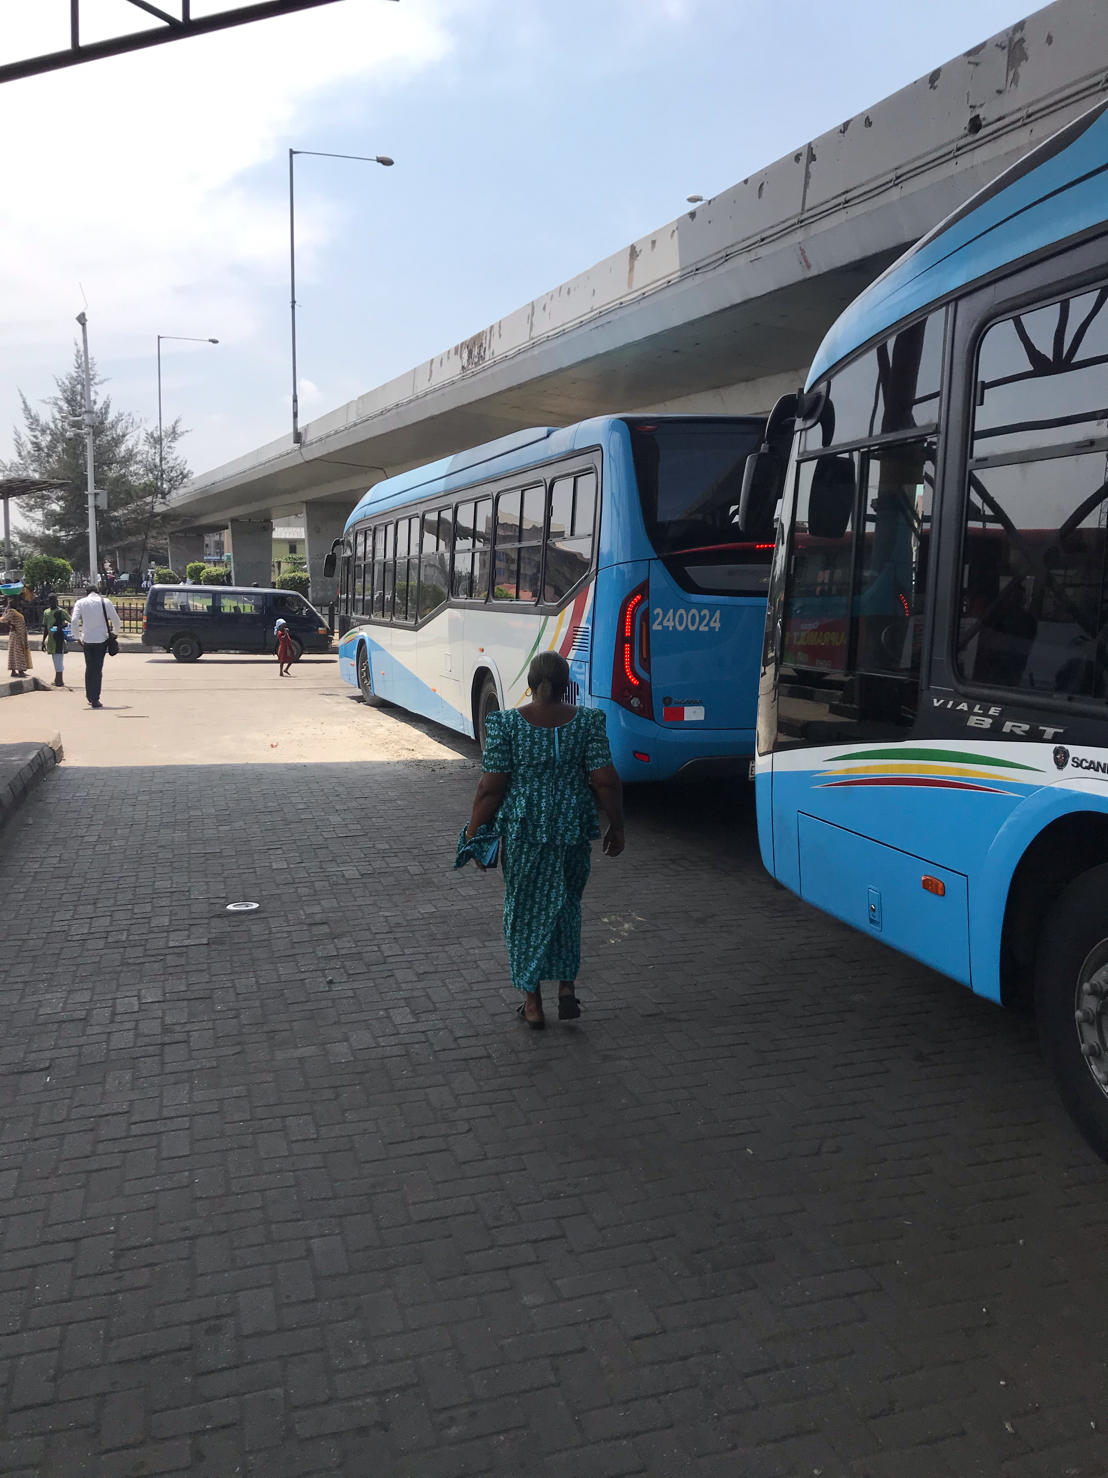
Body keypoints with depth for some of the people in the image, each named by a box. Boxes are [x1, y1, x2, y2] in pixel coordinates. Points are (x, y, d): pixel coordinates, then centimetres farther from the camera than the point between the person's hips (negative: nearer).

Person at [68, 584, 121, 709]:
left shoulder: (80, 603, 3)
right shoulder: (105, 602, 1)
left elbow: (73, 622, -7)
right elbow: (116, 621, 1)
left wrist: (78, 637, 4)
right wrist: (114, 632, 19)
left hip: (87, 640, 2)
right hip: (101, 639, -1)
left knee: (89, 668, 17)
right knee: (98, 669, 0)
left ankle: (90, 697, 21)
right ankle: (95, 700, -4)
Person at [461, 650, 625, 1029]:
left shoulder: (506, 724, -8)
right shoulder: (587, 722, -4)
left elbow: (491, 787, -9)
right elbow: (606, 781, -7)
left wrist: (474, 832, 0)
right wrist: (616, 827, 4)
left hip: (522, 829, -1)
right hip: (573, 829, 2)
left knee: (525, 909, 12)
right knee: (566, 903, 21)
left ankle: (533, 1002, 18)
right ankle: (567, 985, 14)